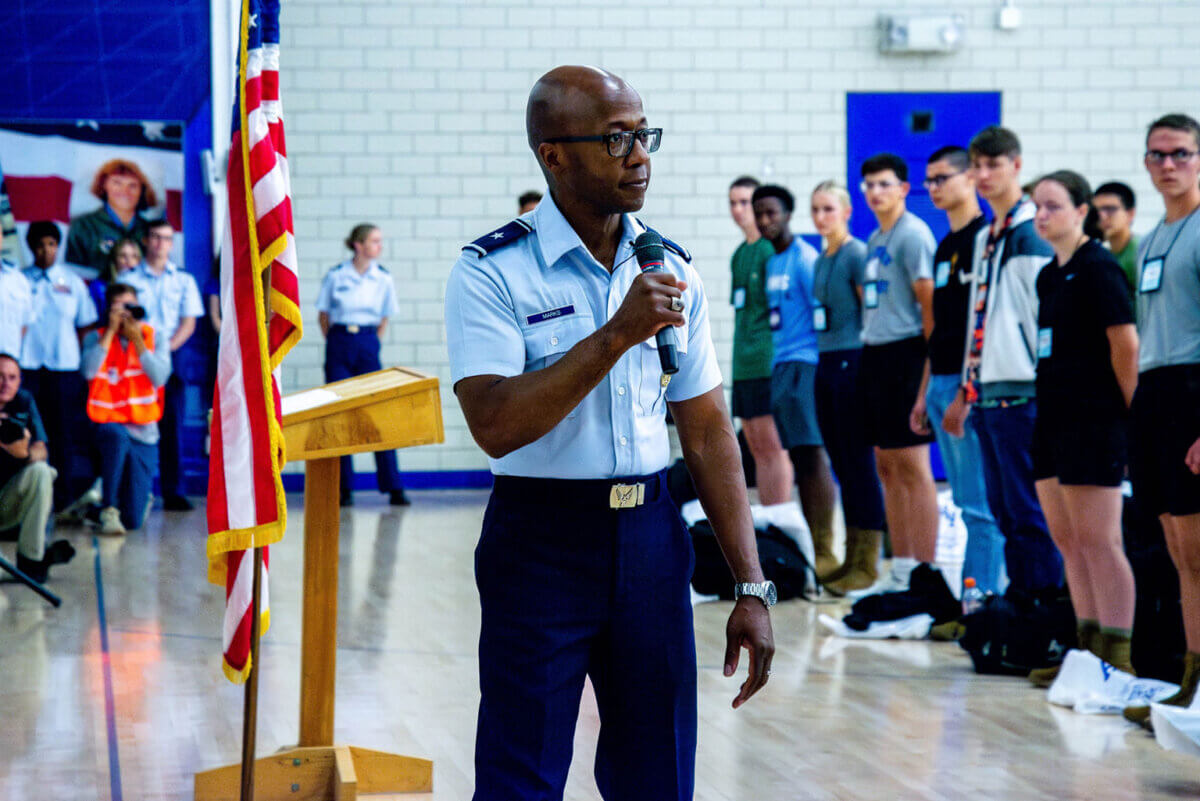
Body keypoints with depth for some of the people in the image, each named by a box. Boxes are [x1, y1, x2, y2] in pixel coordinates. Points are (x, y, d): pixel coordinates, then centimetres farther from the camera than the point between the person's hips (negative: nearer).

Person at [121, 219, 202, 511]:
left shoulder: (183, 280, 11)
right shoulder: (128, 279, 7)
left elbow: (188, 322, 6)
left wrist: (166, 348, -9)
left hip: (172, 355, 1)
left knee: (172, 424, -1)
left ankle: (173, 492, 0)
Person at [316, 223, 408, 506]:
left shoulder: (383, 278, 3)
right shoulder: (336, 276, -2)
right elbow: (323, 315, 8)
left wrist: (371, 344, 8)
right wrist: (336, 343, 7)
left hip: (368, 345, 1)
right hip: (339, 345, -1)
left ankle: (393, 488, 0)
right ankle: (344, 489, 6)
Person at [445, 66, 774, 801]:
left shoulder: (671, 270, 6)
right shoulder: (493, 273, -9)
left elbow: (709, 433, 8)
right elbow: (496, 425, -21)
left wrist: (752, 586, 3)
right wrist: (616, 335, -25)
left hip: (651, 540, 5)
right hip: (542, 543, -5)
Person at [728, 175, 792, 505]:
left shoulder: (772, 249, -8)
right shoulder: (739, 254, 18)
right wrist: (742, 357, 19)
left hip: (769, 362, -9)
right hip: (744, 365, 9)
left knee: (772, 446, -9)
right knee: (757, 449, 10)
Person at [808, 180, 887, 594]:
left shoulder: (857, 254, -9)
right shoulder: (821, 259, 16)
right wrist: (822, 359, 17)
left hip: (852, 361, -9)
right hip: (825, 362, 9)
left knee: (859, 463, -5)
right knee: (842, 465, 11)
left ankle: (867, 563, -1)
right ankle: (852, 557, 17)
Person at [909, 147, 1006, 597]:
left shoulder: (985, 238, -9)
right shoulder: (945, 246, 19)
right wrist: (925, 392, 20)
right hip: (943, 382, 9)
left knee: (979, 503, -8)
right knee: (966, 501, 11)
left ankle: (983, 593, -7)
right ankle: (975, 592, 15)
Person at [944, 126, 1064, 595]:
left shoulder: (1032, 235, -8)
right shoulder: (985, 239, 18)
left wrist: (1044, 392, -17)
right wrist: (965, 393, 21)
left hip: (1020, 394, -9)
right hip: (987, 394, 9)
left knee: (1029, 512, -7)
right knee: (1005, 512, 11)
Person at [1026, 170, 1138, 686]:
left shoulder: (1098, 269, -10)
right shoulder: (1050, 275, 16)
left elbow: (1126, 346, -13)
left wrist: (1129, 413, -10)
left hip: (1094, 421, -9)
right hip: (1053, 419, 9)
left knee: (1098, 540, -8)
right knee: (1067, 540, 10)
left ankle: (1118, 658, -4)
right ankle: (1089, 648, 17)